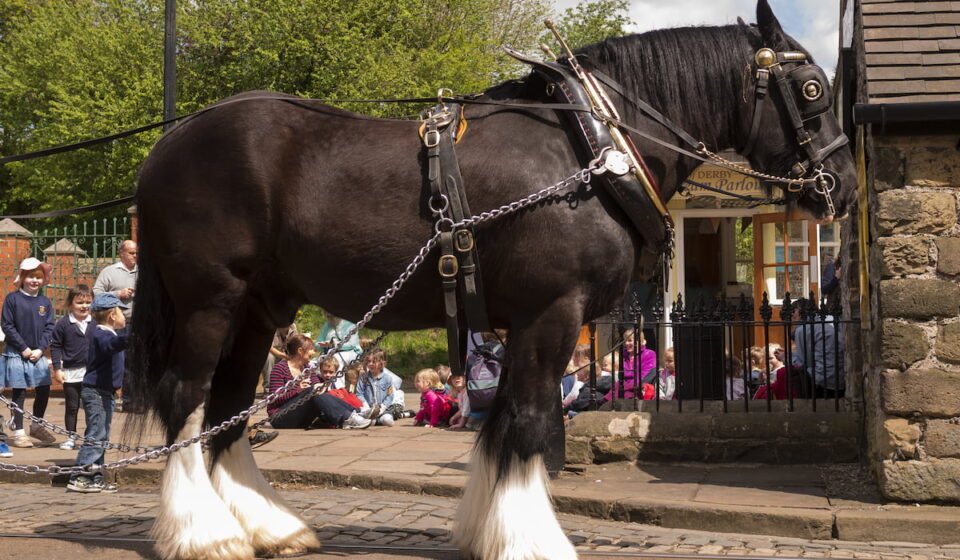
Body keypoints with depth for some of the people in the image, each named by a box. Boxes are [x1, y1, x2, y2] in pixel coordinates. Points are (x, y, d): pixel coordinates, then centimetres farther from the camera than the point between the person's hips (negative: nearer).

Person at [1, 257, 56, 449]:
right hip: (17, 354, -4)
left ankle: (37, 425, 26)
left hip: (37, 354, 4)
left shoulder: (45, 302, 6)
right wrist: (23, 348, -12)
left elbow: (49, 328, 5)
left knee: (44, 390, 6)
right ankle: (18, 432, 9)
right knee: (19, 393, 0)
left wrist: (40, 349, -8)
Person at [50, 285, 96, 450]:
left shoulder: (95, 324, 2)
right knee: (72, 407, 8)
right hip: (71, 373, -1)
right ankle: (71, 438, 17)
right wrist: (57, 369, -5)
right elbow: (55, 346, -1)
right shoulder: (63, 324, -5)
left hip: (92, 373, 2)